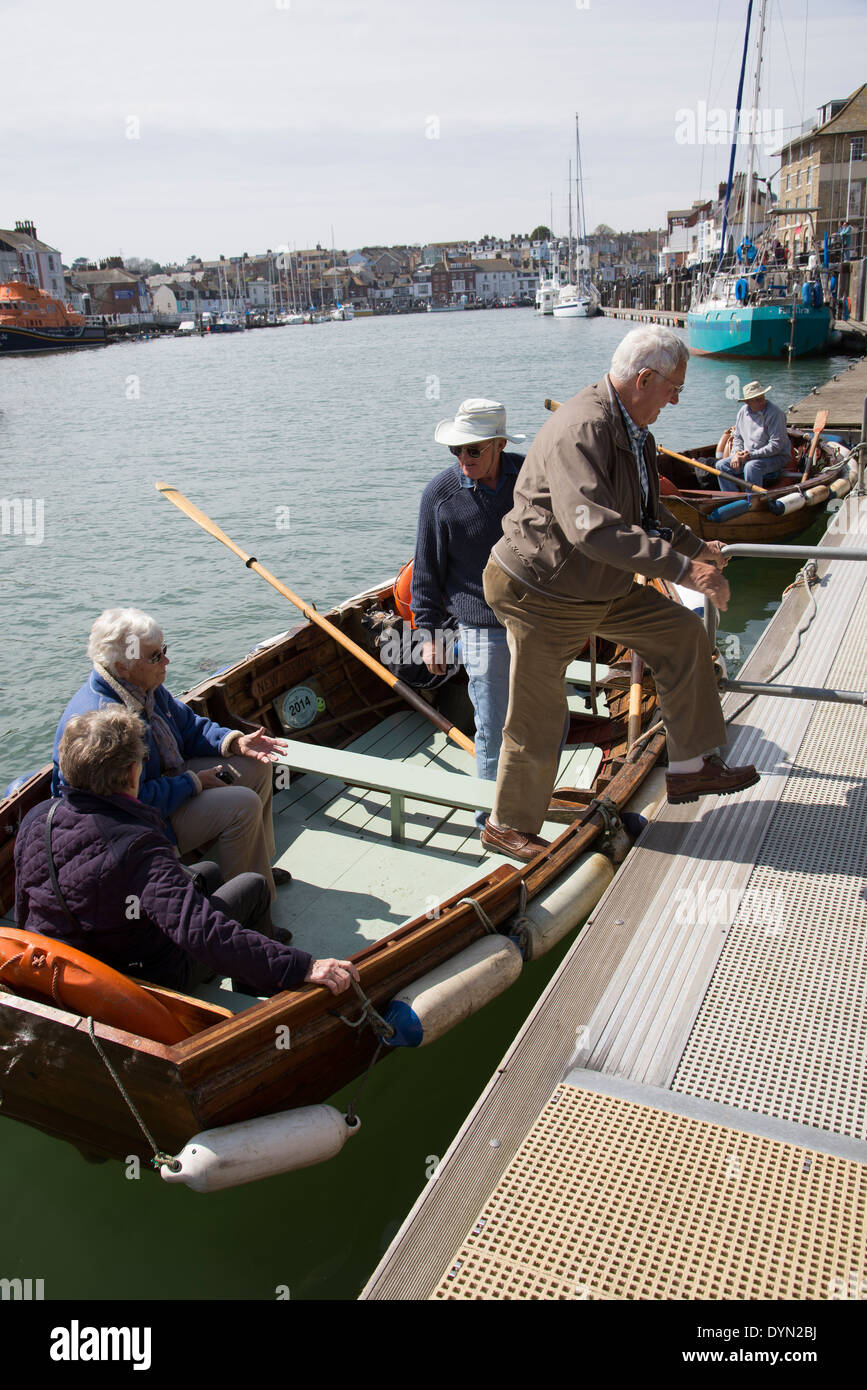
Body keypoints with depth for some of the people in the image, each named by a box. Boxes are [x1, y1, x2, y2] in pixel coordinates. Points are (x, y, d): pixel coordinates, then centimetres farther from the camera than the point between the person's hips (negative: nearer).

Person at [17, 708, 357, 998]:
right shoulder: (137, 849, -35)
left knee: (207, 870, 23)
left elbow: (23, 915, 4)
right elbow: (202, 933, -44)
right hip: (147, 981, -7)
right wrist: (302, 966, -45)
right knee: (252, 886, 8)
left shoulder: (36, 820, -13)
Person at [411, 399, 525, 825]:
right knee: (493, 729, 2)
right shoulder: (440, 493, -8)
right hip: (483, 629, -3)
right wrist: (430, 632, 1)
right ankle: (493, 812, 22)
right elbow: (427, 570, 0)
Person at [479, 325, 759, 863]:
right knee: (538, 718, 1)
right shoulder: (583, 429, -27)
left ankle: (690, 768, 16)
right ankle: (508, 827, 23)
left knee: (683, 633, 7)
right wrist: (681, 567, -41)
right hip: (540, 592, -9)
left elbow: (646, 512, 23)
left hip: (601, 587, 9)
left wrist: (695, 546, 24)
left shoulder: (635, 431, 7)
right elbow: (591, 525, -40)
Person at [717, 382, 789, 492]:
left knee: (751, 466, -35)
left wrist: (752, 454, -22)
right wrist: (736, 454, -4)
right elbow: (737, 437, 16)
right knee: (722, 465, -8)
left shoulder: (774, 413, -15)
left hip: (775, 457, -7)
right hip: (748, 456, 7)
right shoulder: (743, 411, 5)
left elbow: (776, 445, -20)